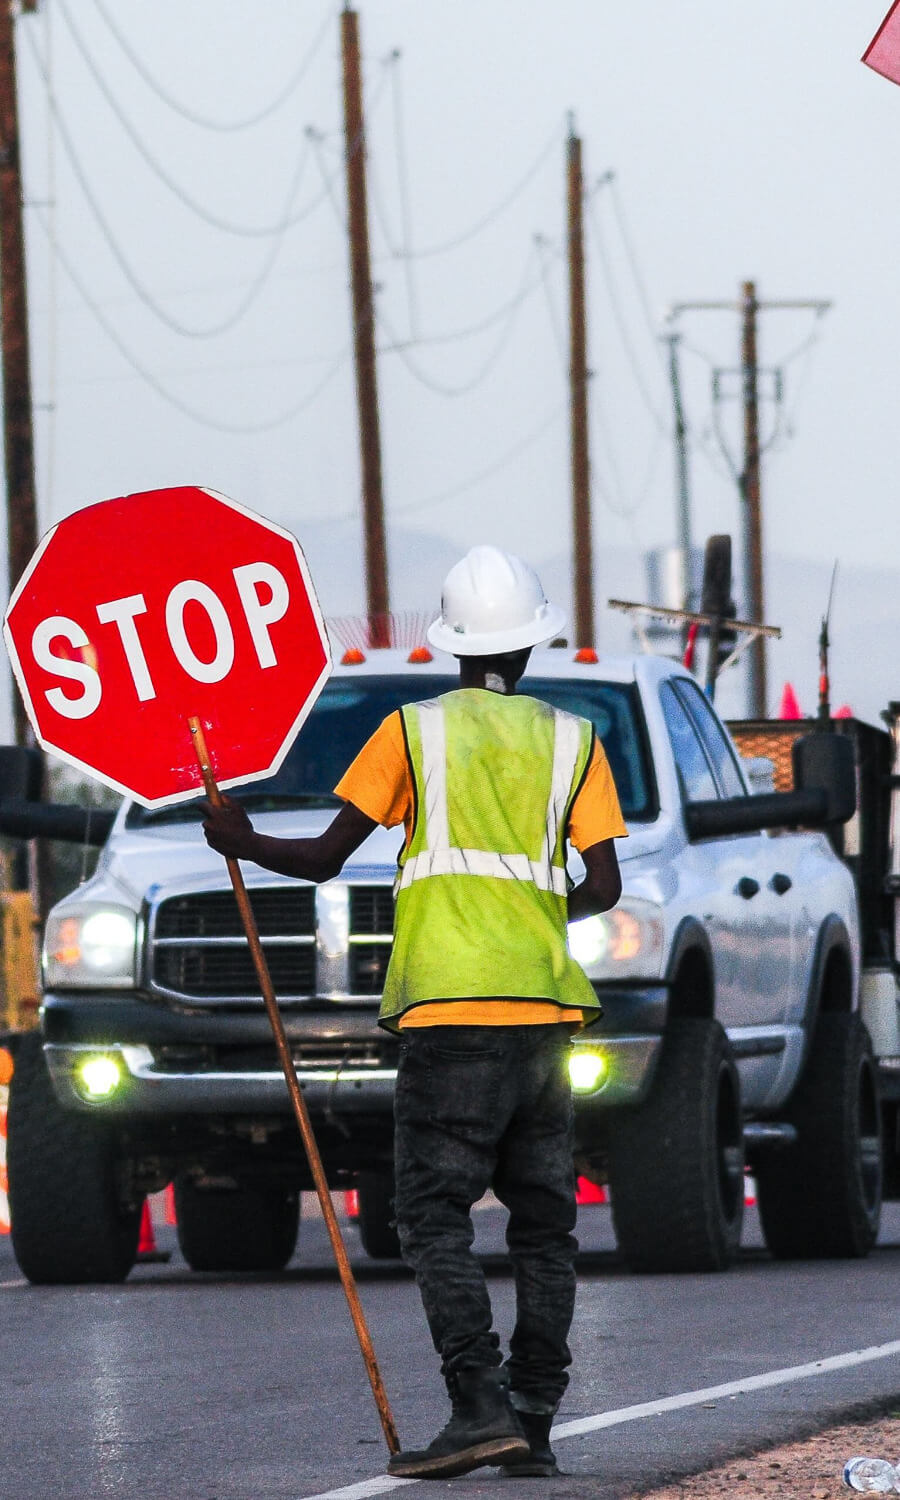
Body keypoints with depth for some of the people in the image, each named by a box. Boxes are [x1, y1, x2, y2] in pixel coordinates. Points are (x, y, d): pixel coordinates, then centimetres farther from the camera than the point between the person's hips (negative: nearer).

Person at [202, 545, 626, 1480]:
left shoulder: (413, 732, 4)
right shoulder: (571, 740, 11)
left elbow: (325, 859, 4)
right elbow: (604, 886, 6)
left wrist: (241, 844, 21)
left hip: (449, 1005, -3)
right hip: (546, 1004, 4)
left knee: (435, 1218, -5)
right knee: (542, 1223, 9)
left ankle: (480, 1407, -20)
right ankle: (533, 1423, 7)